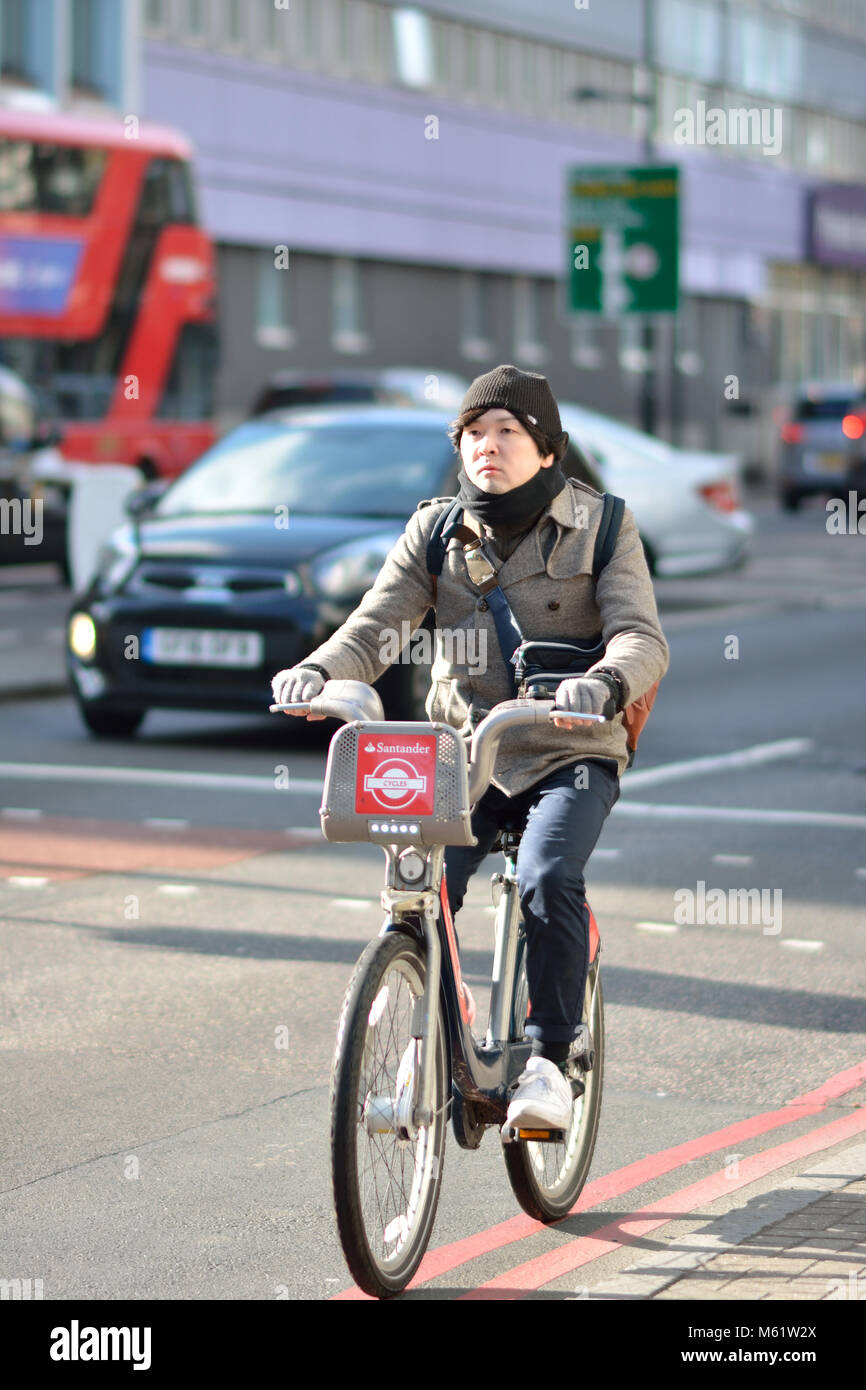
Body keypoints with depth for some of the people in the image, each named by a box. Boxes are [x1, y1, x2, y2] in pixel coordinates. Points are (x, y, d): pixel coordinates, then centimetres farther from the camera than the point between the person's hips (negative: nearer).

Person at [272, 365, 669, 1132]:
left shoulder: (600, 526, -2)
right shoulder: (437, 530, 6)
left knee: (548, 882, -29)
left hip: (570, 757, -2)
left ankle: (547, 1059, -15)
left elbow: (641, 638, -14)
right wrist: (317, 671, -25)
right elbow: (375, 626, -2)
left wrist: (600, 686, -37)